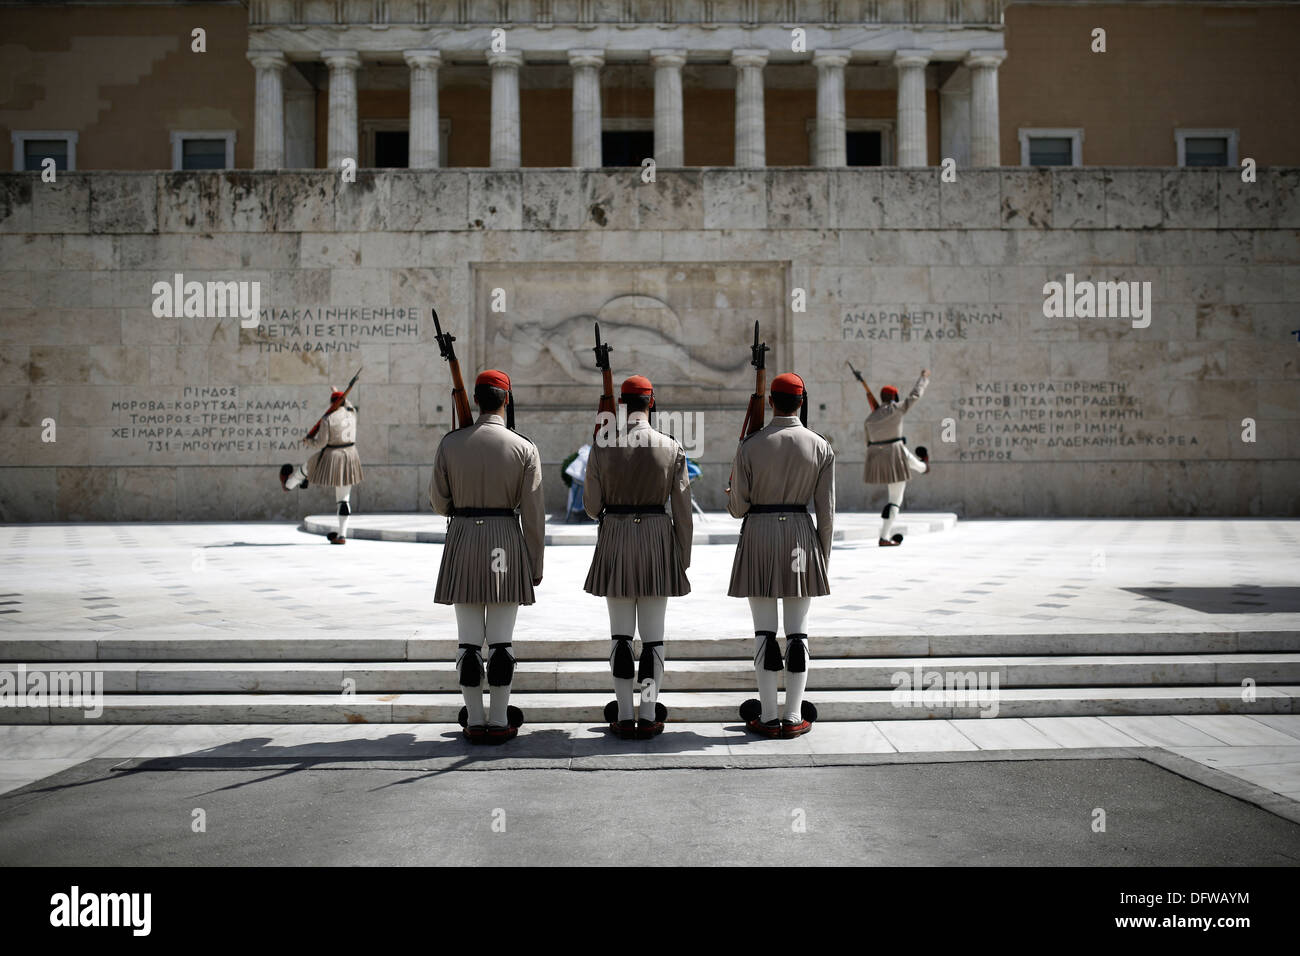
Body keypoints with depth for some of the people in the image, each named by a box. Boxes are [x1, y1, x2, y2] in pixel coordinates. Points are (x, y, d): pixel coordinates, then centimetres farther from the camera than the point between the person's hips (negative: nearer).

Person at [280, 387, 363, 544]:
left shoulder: (327, 420, -15)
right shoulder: (352, 414, 2)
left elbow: (321, 443, -13)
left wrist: (308, 441, 6)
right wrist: (339, 394, 41)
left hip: (331, 458, -4)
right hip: (349, 458, 4)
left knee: (307, 467, 30)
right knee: (344, 499, 8)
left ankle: (288, 484, 60)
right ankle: (342, 535, 8)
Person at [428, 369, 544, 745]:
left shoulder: (450, 443, -1)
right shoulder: (525, 449, -4)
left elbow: (438, 502, 5)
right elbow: (533, 513, -4)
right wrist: (535, 565, 3)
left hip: (462, 543, 1)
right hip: (507, 543, -1)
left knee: (469, 639, 6)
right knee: (501, 639, 4)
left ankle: (474, 721, 11)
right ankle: (499, 722, 8)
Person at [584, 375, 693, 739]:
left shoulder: (603, 446, -4)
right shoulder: (672, 448, -3)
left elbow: (592, 505, -1)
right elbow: (682, 509, -3)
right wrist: (683, 557, 5)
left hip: (615, 540, 0)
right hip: (658, 538, 0)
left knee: (620, 633, 7)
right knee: (653, 634, 6)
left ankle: (624, 717, 9)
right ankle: (649, 717, 8)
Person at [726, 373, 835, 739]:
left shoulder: (749, 446, -6)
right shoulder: (821, 447, -1)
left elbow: (738, 507, -4)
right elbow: (826, 511, -1)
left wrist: (731, 498, 19)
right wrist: (823, 556, 9)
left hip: (758, 534, -1)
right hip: (800, 535, 1)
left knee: (764, 631, 4)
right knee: (797, 632, 6)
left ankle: (768, 717, 7)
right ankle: (793, 717, 8)